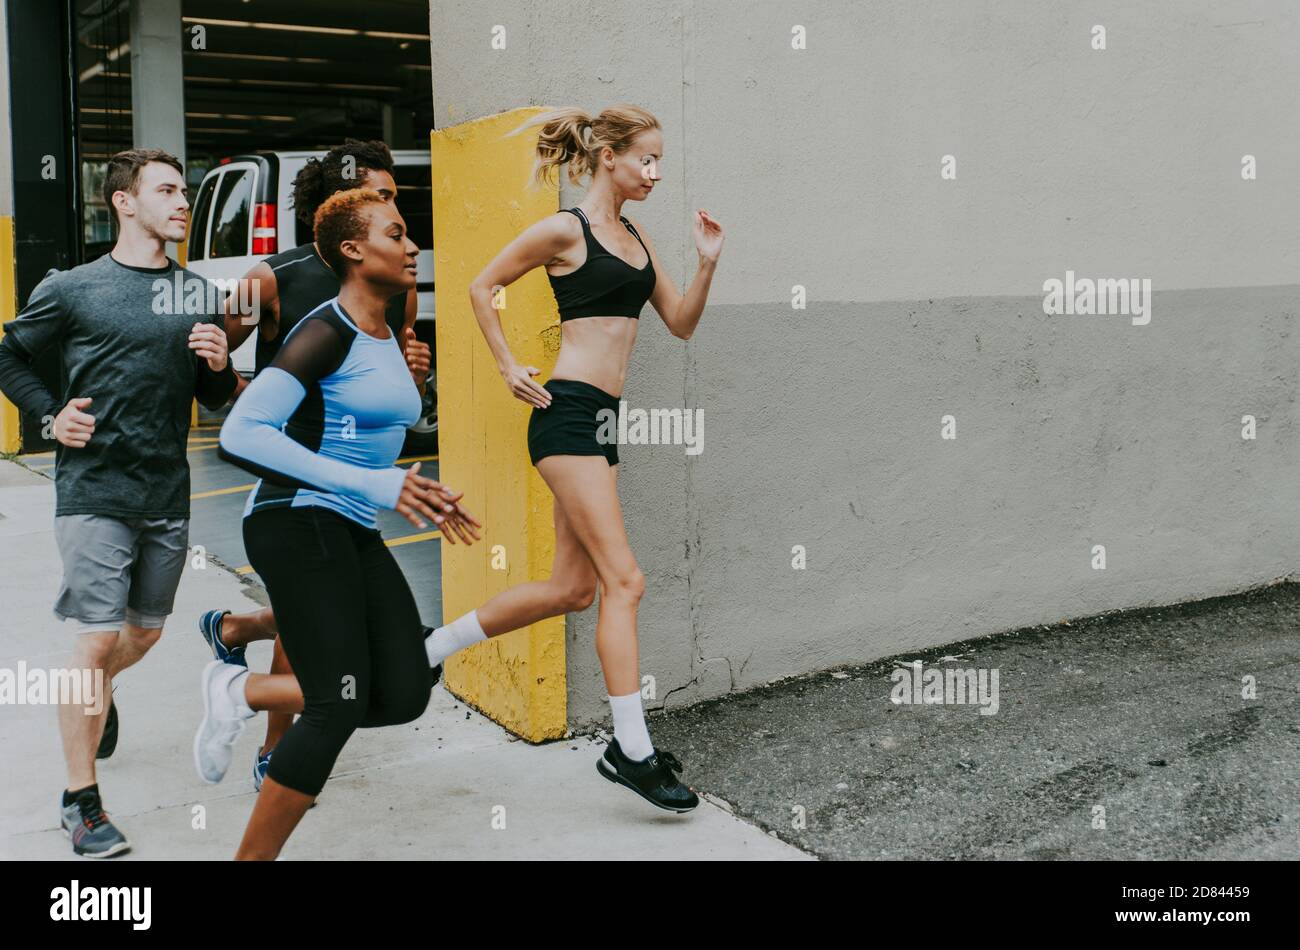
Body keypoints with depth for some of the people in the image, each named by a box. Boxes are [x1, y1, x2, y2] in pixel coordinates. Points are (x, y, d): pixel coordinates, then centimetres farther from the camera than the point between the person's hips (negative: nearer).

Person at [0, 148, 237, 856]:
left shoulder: (197, 294, 7)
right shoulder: (71, 289, -3)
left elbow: (216, 400, 12)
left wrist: (218, 365, -9)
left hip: (168, 493, 4)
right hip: (94, 491, -4)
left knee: (145, 631, 17)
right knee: (99, 638, -7)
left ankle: (97, 691, 52)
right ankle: (81, 801, 7)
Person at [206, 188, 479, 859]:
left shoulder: (386, 338, 15)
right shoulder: (327, 332, -12)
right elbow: (240, 436, -22)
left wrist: (424, 499, 18)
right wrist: (372, 484, -24)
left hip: (355, 533, 8)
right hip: (298, 524, -8)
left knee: (404, 696, -3)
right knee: (341, 707, -11)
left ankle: (241, 692, 14)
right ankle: (251, 856, 5)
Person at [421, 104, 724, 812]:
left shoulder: (635, 238, 17)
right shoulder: (565, 229, -6)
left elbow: (680, 324, 16)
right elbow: (482, 287, 0)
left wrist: (707, 264, 2)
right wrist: (509, 369, -2)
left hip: (601, 418, 9)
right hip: (568, 412, -9)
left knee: (571, 588, 10)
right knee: (623, 580, -11)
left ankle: (431, 649, 26)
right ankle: (632, 751, -5)